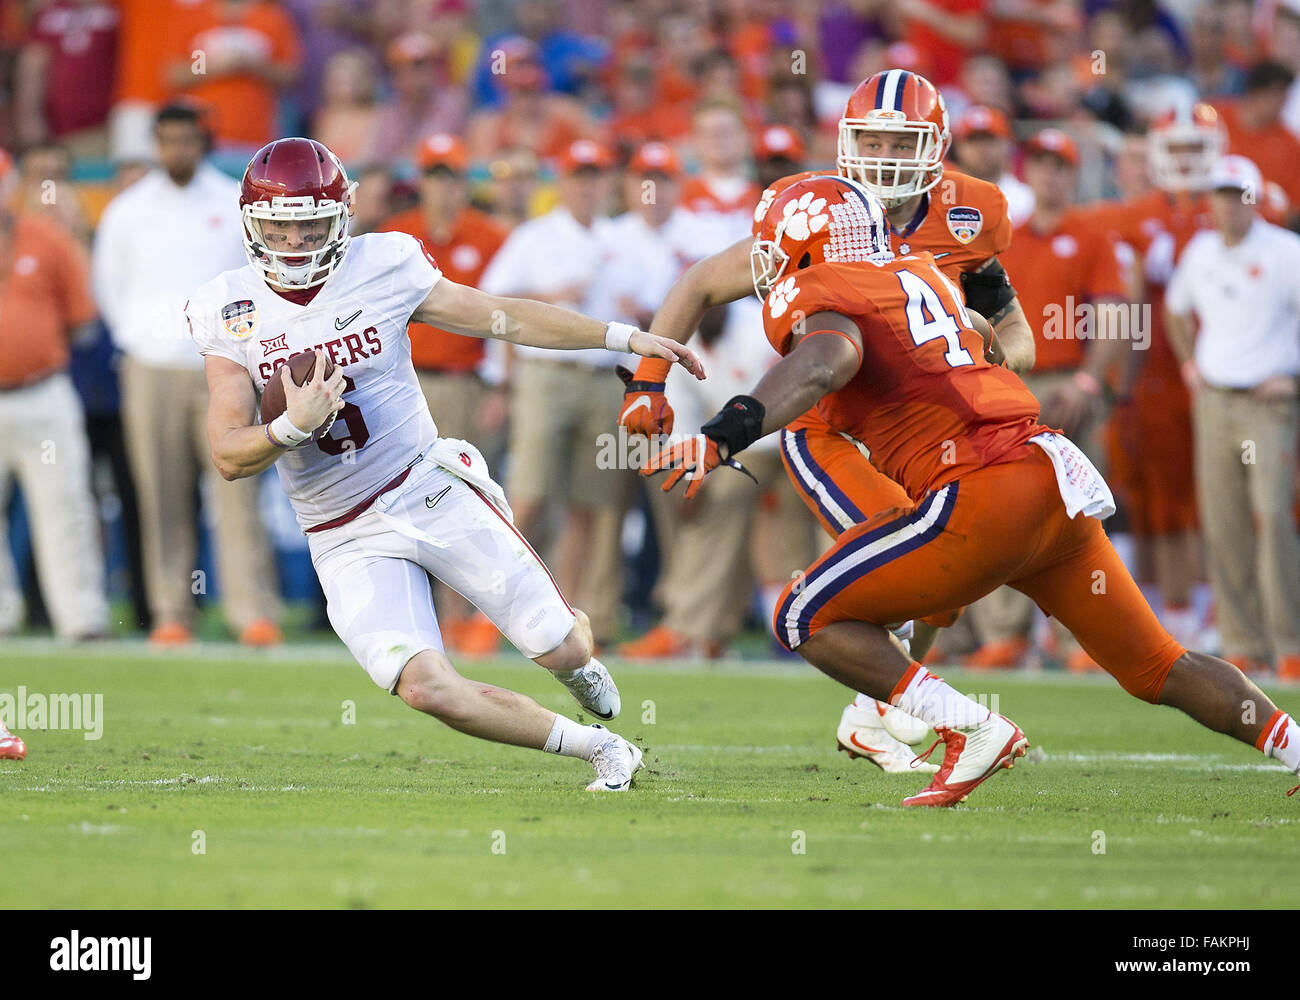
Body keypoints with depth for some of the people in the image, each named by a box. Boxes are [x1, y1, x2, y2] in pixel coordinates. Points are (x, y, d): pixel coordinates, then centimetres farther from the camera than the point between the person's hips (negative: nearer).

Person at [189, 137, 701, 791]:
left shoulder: (383, 266, -6)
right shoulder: (227, 313, -6)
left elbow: (503, 318, 5)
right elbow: (229, 457, -8)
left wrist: (626, 338, 5)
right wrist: (294, 427, -29)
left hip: (429, 490, 0)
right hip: (347, 539, 0)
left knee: (561, 645, -1)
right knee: (425, 688, -19)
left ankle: (576, 663, 41)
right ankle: (599, 748, 1)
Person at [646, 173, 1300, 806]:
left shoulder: (823, 296, 0)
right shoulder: (921, 277, 23)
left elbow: (823, 364, -25)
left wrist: (723, 436, -36)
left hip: (982, 494, -8)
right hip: (1063, 489, 8)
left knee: (806, 620, 1)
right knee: (1157, 667, 21)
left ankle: (975, 733, -7)